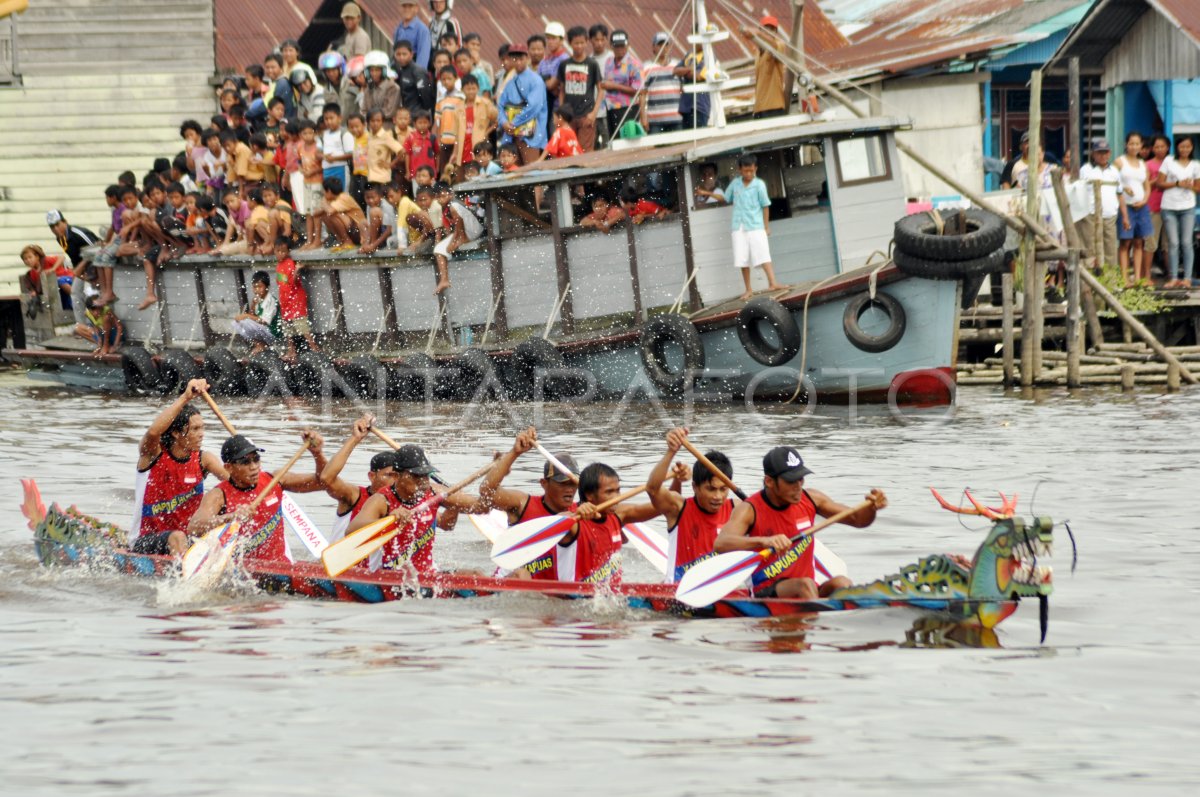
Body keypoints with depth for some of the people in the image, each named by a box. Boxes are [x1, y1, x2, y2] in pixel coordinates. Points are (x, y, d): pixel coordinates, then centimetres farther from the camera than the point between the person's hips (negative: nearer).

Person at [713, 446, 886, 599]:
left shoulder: (810, 500, 8)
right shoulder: (750, 509, -8)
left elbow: (857, 520, 18)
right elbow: (720, 544, -26)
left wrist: (872, 507, -7)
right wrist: (764, 541, -42)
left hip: (807, 594, 4)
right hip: (767, 595, -4)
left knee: (841, 583, -26)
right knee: (805, 585, -34)